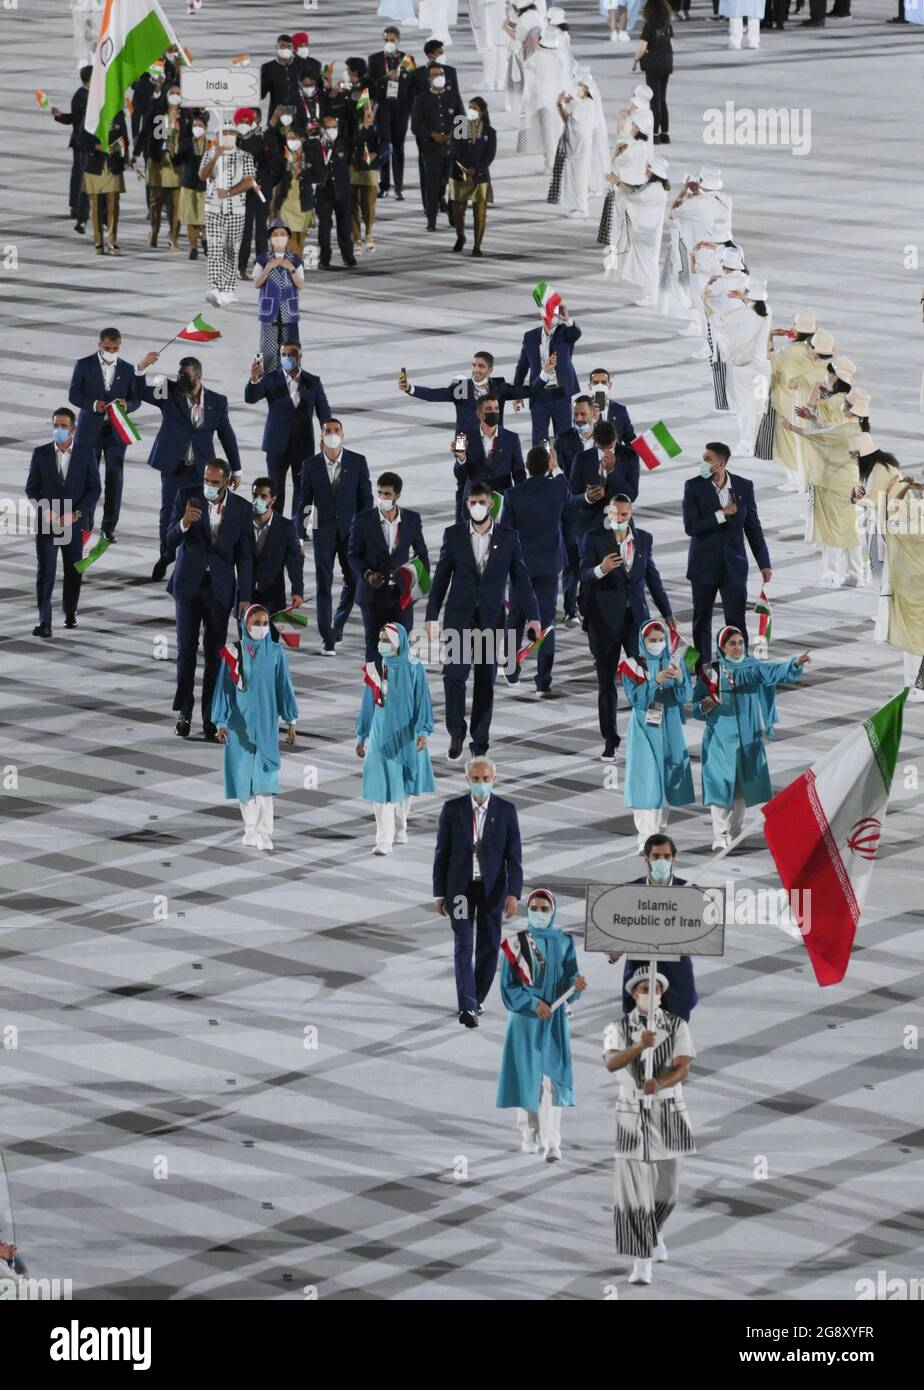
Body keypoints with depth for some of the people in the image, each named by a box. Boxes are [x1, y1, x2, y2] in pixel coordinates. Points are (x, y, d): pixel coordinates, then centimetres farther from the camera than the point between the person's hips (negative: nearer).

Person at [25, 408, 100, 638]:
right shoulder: (41, 454, 0)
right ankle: (44, 621, -11)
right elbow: (31, 488, 3)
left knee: (73, 572, 10)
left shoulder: (86, 453, -1)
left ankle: (70, 613, 28)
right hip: (47, 523, -1)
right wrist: (45, 511, -13)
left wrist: (77, 513, -12)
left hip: (75, 524, 1)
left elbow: (94, 488, -1)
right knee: (45, 571, -8)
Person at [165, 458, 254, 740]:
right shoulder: (187, 496, -7)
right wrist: (184, 522, -30)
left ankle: (210, 717, 6)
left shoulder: (242, 508, -4)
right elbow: (171, 540, -8)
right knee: (186, 649, -1)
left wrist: (244, 597, -1)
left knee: (215, 653, 3)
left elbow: (245, 556, 1)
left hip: (220, 587, 0)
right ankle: (184, 711, 8)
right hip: (189, 583, 0)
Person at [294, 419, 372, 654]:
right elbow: (302, 501, 4)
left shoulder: (357, 462, 1)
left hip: (351, 530, 1)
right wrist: (300, 535, 0)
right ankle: (328, 640, -1)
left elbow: (366, 498, 3)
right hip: (323, 531, -1)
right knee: (323, 585, -3)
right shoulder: (311, 465, 1)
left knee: (354, 581, 2)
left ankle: (337, 625, 26)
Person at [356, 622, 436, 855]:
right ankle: (384, 841, -10)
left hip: (406, 735, -1)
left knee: (403, 784, 11)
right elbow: (368, 704, 8)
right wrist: (362, 736, 9)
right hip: (380, 734, 1)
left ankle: (399, 830, 29)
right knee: (383, 785, -8)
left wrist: (423, 731, -18)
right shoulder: (374, 668, 2)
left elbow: (422, 700, -7)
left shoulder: (413, 668, -5)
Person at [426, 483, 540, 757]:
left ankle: (480, 741, 10)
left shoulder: (508, 537, 1)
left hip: (491, 618, 1)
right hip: (459, 614, -1)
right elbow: (441, 577, 3)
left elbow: (520, 578, 2)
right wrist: (431, 615, 0)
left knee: (486, 680, 3)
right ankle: (456, 731, 2)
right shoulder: (453, 534, 0)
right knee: (454, 673, -15)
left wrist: (533, 615, -5)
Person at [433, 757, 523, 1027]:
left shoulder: (506, 810, -4)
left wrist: (514, 894, -14)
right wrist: (439, 893, -1)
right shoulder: (452, 809, -4)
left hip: (492, 888, 1)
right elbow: (442, 853, 0)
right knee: (463, 947, -9)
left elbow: (514, 856, -5)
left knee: (489, 947, 8)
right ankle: (467, 1007, -15)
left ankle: (477, 998, 26)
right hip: (460, 888, -1)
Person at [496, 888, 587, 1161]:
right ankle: (529, 1136, 17)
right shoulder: (516, 943, -1)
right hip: (524, 1018, 0)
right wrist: (533, 1003, -17)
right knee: (527, 1075, 3)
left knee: (551, 1078, -8)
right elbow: (508, 985, -5)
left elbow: (569, 979, 3)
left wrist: (577, 984, -20)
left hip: (554, 1019, 0)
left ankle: (551, 1143, -14)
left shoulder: (564, 942, 5)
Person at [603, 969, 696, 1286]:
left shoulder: (677, 1026, -1)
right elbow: (612, 1063, -23)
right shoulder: (618, 1029, -5)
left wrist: (658, 1084, -32)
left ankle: (654, 1231, 45)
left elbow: (682, 1068, -11)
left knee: (666, 1186, 12)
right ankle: (642, 1263, -8)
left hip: (669, 1111, 2)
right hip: (633, 1113, -2)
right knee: (633, 1186, -11)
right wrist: (640, 1046, -41)